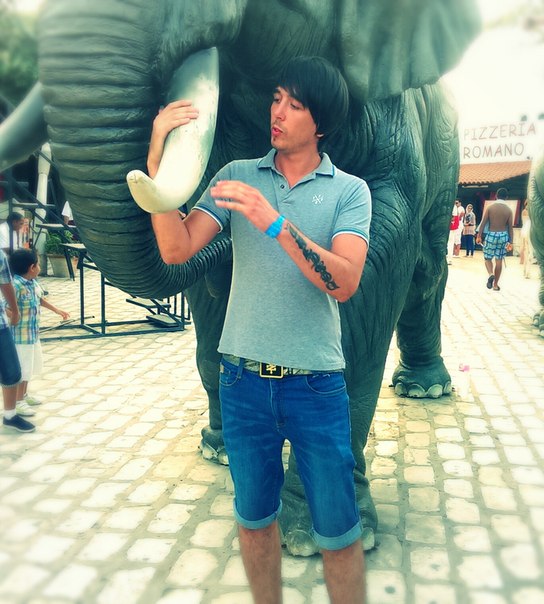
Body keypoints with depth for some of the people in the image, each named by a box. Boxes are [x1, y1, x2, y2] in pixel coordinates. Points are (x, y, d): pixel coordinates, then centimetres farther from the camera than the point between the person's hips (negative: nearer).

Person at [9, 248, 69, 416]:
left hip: (33, 333, 9)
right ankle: (18, 401, 14)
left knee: (29, 367, 21)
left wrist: (57, 310, 30)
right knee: (22, 369, 1)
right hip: (20, 336, -9)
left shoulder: (32, 282, 5)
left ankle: (24, 395, 37)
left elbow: (39, 299, 22)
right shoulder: (16, 285, -24)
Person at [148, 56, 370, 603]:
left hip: (316, 383, -2)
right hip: (243, 378, 2)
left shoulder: (349, 190, -1)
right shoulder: (236, 176, 4)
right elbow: (176, 249, -7)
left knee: (337, 530, 8)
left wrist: (276, 224, -26)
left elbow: (344, 283, -16)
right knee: (254, 517, 18)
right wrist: (158, 161, -16)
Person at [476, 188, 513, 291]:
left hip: (491, 235, -1)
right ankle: (495, 284, 11)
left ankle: (490, 274, -19)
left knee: (487, 258, 11)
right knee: (499, 260, 7)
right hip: (503, 236, 1)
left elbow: (483, 222, -7)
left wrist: (479, 235, 0)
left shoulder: (489, 207, -4)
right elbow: (510, 227, 1)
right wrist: (510, 242, 5)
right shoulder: (508, 210, 0)